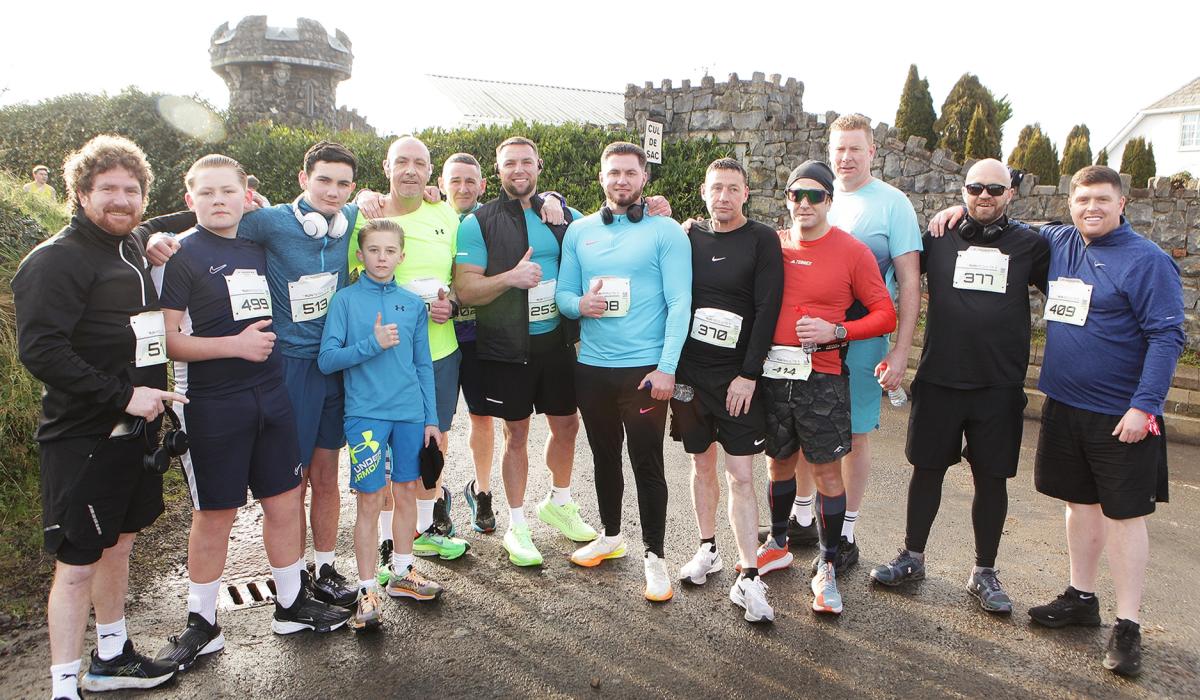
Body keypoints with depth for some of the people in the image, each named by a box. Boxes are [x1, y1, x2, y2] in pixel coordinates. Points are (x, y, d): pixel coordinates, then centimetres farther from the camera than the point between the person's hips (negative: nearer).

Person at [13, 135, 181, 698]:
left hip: (135, 429, 8)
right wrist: (122, 395, -21)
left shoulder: (133, 250, 11)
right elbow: (39, 351, -21)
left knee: (117, 543, 19)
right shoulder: (56, 260, -13)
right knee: (77, 563, 0)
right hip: (83, 440, -8)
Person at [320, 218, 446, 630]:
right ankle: (368, 590, 13)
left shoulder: (413, 303, 7)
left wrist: (431, 418, 7)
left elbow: (423, 365, 10)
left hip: (410, 413, 4)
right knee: (370, 501, 1)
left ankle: (401, 573, 30)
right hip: (365, 414, -4)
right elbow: (327, 359, -7)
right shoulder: (346, 300, -3)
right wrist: (372, 344, -19)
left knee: (407, 492, 13)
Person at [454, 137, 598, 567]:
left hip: (556, 339, 4)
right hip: (507, 346, -3)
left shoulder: (562, 214, 7)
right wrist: (509, 278, -26)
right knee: (517, 434, 7)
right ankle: (517, 528, 23)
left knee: (566, 425, 14)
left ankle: (558, 504, 39)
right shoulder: (479, 222, -4)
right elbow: (464, 288, -11)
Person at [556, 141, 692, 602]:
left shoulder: (666, 232, -4)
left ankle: (654, 555, 16)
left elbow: (679, 304, -9)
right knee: (604, 456, 18)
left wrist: (666, 367, -17)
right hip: (591, 367, 4)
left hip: (644, 369, -4)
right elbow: (562, 293, 10)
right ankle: (611, 536, 37)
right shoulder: (579, 231, 9)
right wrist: (579, 305, -14)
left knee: (647, 463, 1)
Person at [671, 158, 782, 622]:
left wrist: (749, 375, -14)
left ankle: (748, 578, 2)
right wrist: (671, 367, 1)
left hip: (737, 376, -3)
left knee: (740, 475, -4)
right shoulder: (689, 237, 7)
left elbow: (767, 310, -9)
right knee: (702, 464, 14)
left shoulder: (762, 241, -3)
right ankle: (708, 550, 31)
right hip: (689, 371, 4)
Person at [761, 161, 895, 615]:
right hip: (772, 373, 4)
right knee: (778, 462, 16)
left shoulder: (852, 251, -4)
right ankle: (778, 545, 36)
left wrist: (835, 331, -16)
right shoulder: (774, 244, 6)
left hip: (821, 378, -3)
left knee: (827, 472, 1)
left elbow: (886, 315, -4)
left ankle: (827, 568, 16)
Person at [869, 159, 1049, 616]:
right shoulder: (939, 239, 3)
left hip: (1000, 387, 0)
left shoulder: (1029, 245, 4)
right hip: (938, 381, 0)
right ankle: (912, 557, 27)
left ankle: (984, 572, 24)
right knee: (927, 469, 10)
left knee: (991, 478, 8)